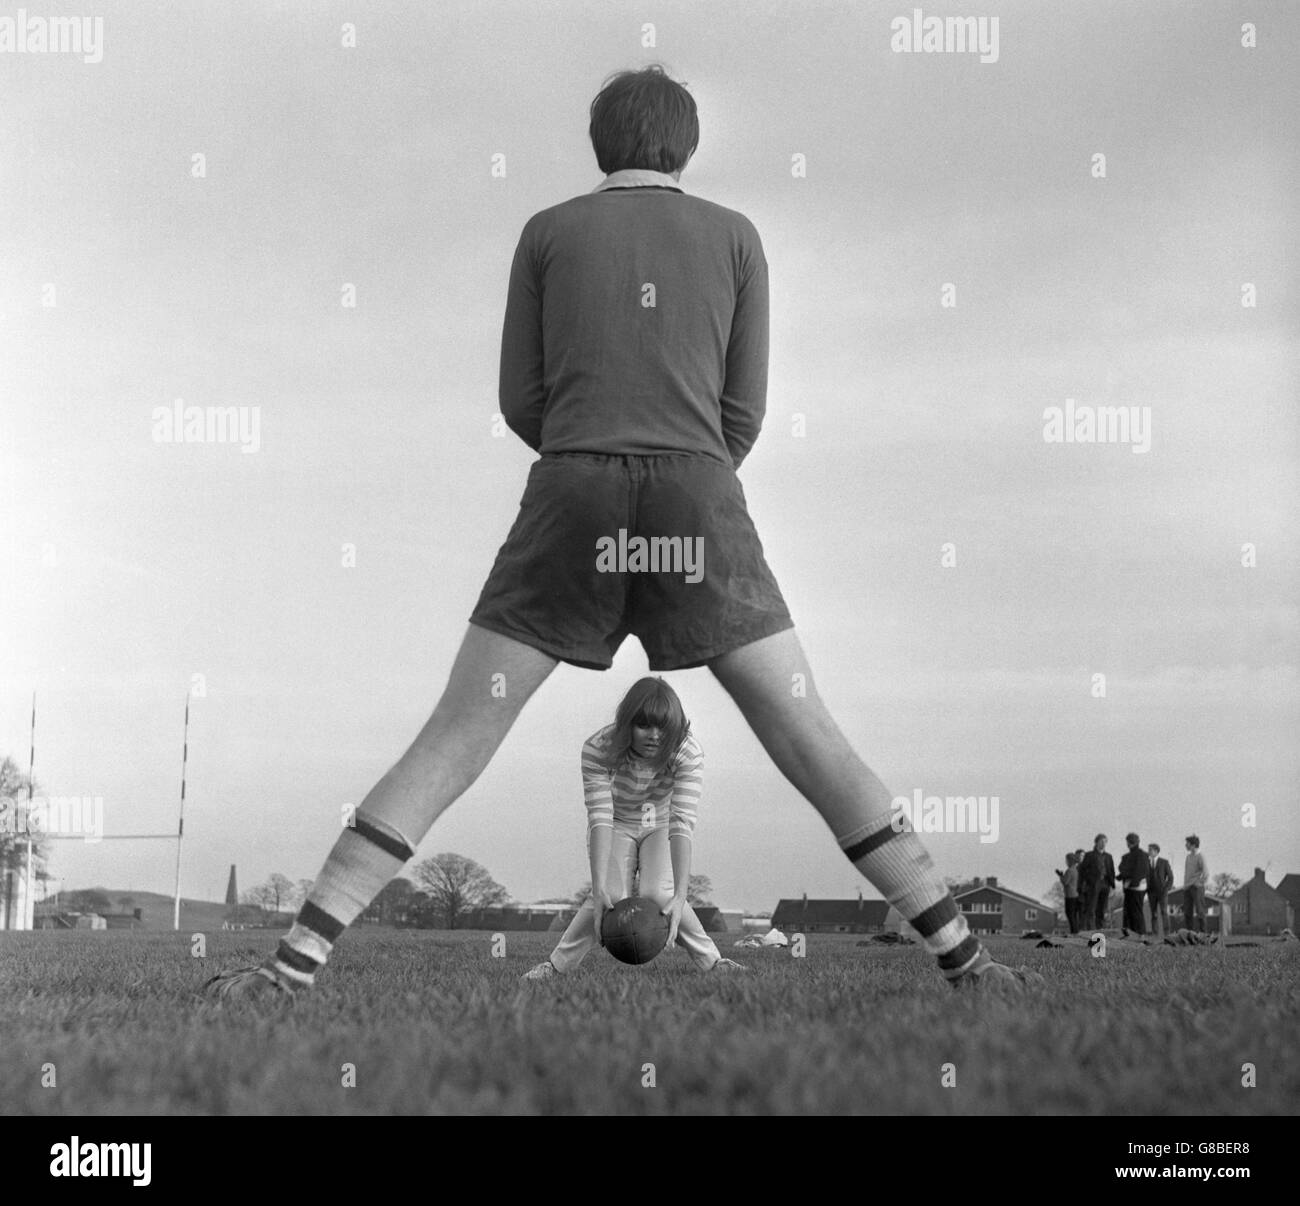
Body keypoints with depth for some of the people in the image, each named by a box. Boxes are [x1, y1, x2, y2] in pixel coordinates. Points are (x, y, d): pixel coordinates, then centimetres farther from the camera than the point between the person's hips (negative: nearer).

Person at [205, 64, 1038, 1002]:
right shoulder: (735, 236, 16)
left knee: (453, 741, 1)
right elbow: (743, 414, 12)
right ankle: (963, 958, -2)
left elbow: (521, 403, 13)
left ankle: (296, 965, -9)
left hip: (573, 503, 0)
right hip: (699, 515, 0)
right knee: (810, 737, 3)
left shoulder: (547, 232, 15)